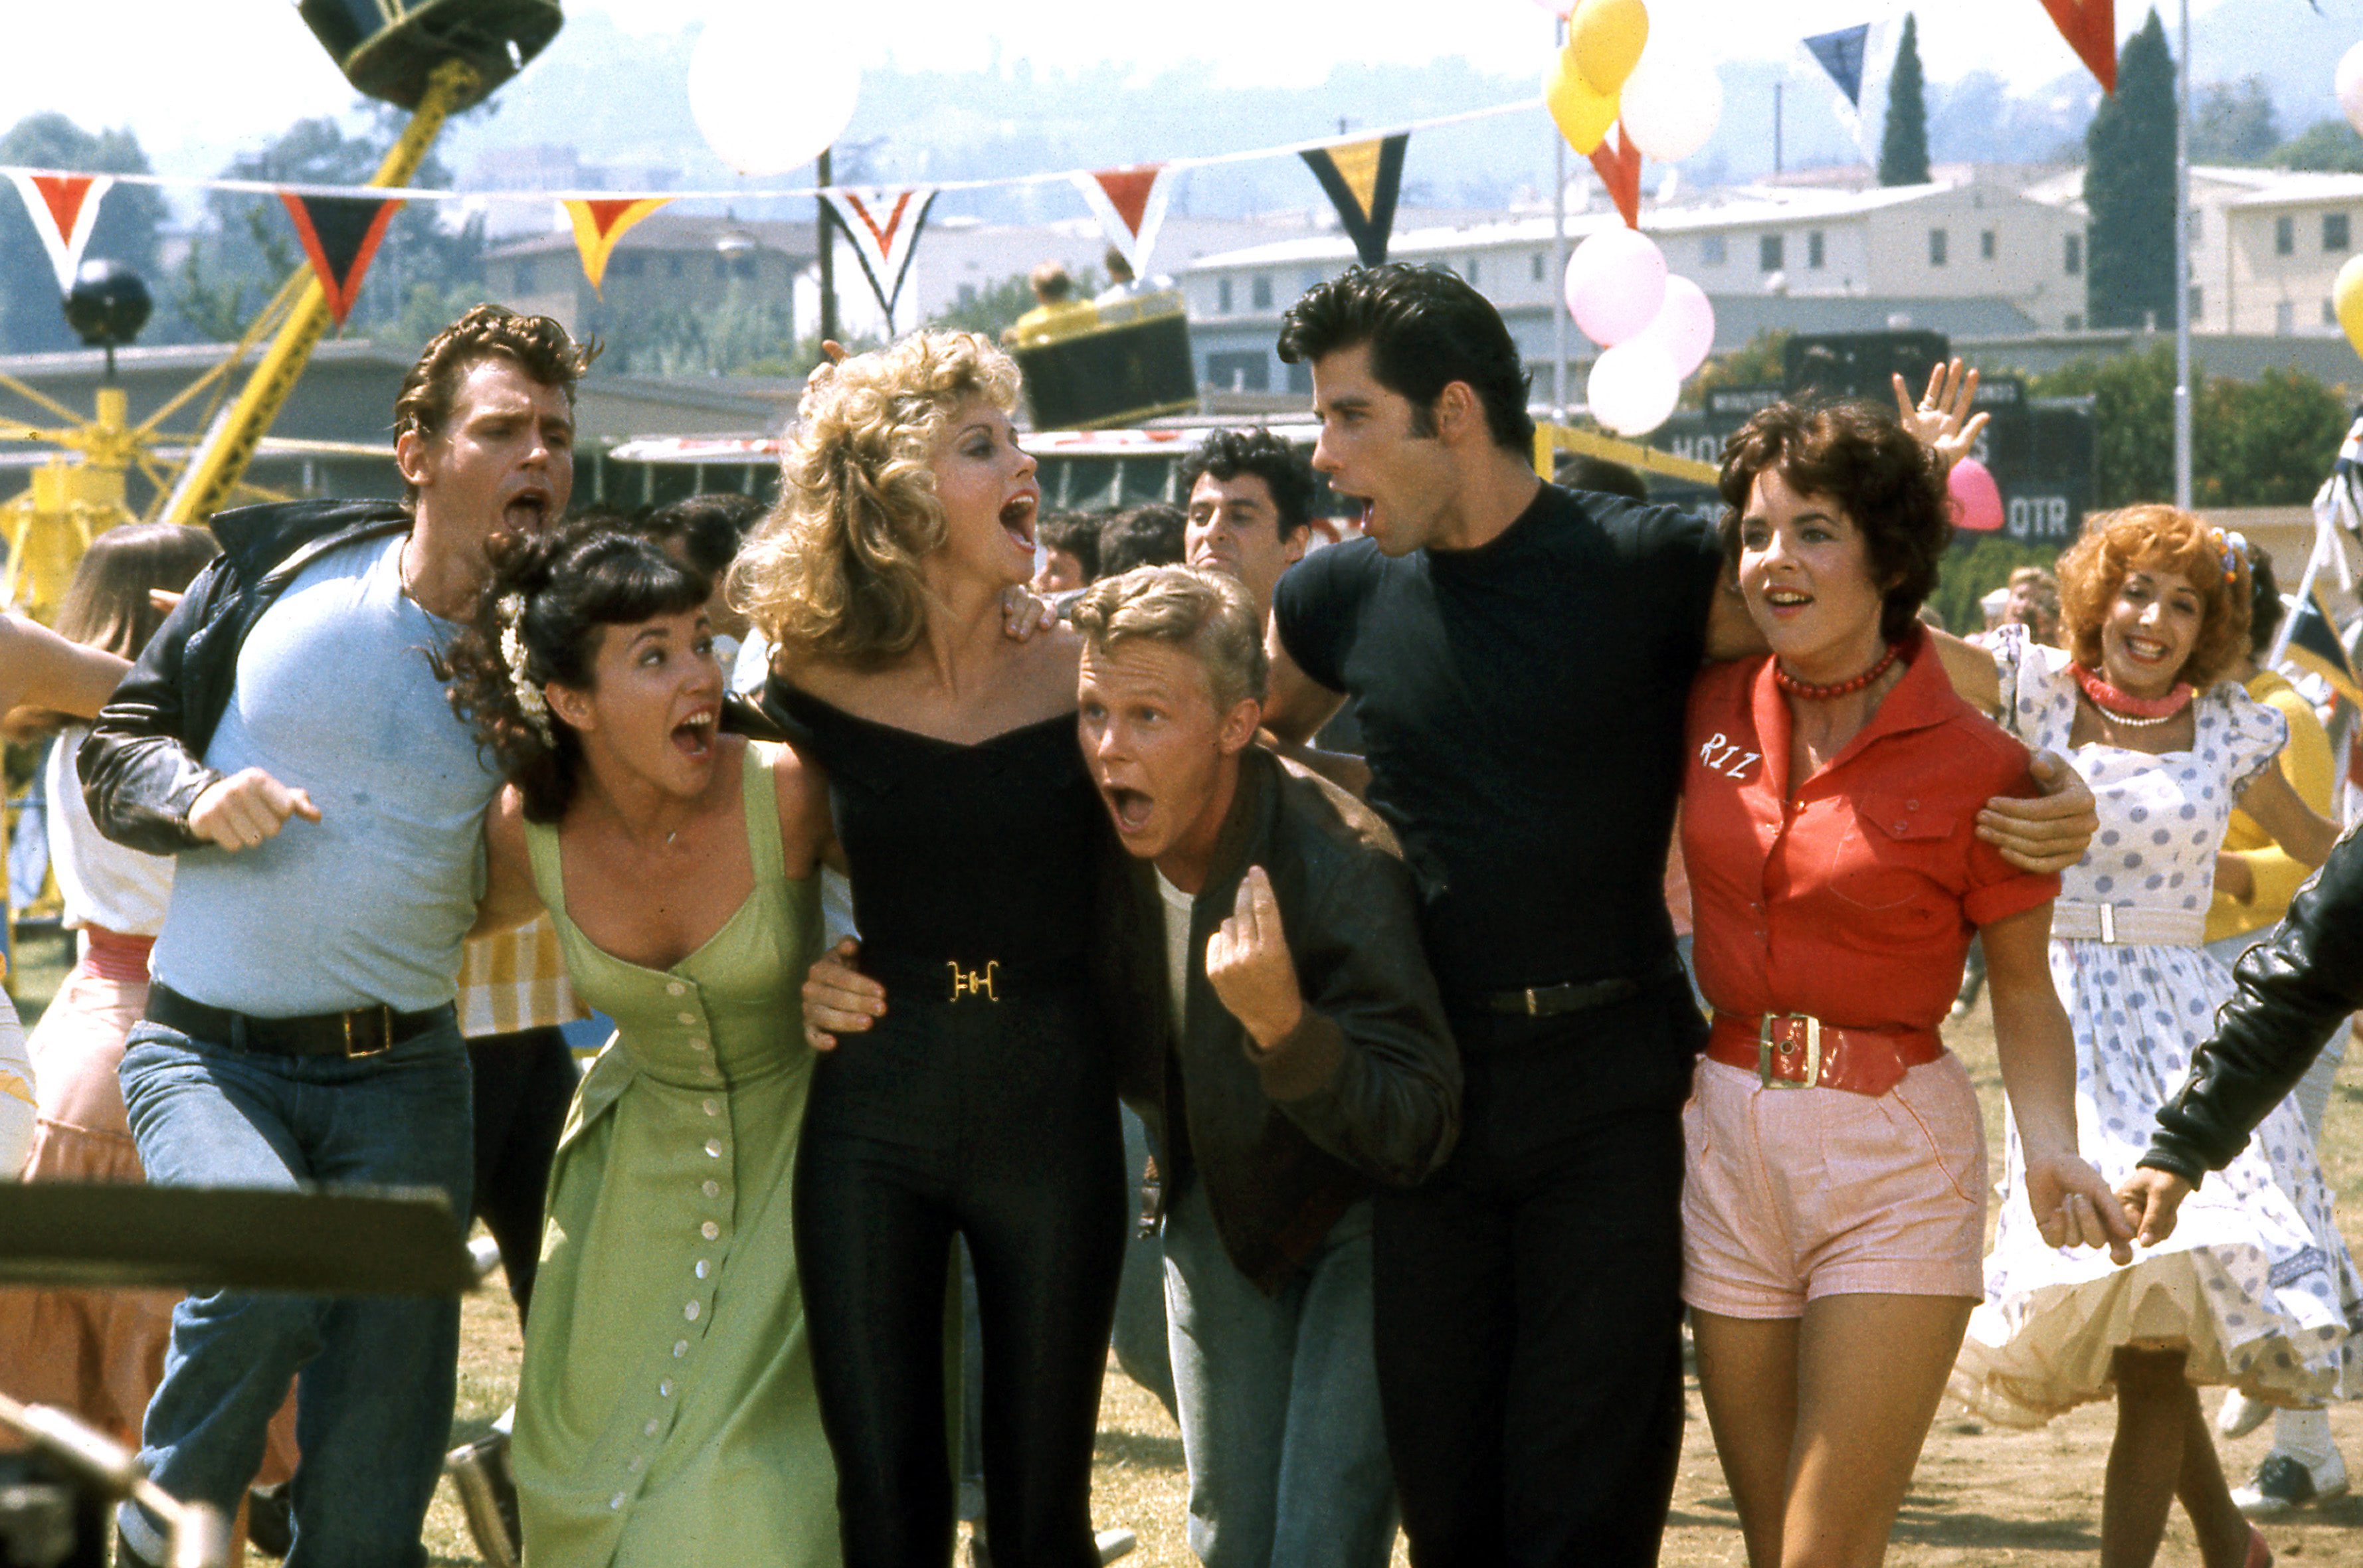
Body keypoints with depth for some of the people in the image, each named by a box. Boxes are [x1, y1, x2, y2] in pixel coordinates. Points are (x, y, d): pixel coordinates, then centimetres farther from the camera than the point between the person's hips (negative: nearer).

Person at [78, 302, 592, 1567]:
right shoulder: (279, 569, -1)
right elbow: (116, 748, 7)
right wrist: (198, 797, -14)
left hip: (401, 1076, 2)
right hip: (207, 1050, -1)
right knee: (268, 1258, -31)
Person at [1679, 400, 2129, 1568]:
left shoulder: (1976, 767, -9)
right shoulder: (1713, 711, 2)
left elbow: (2022, 985, -1)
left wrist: (2049, 1146, -15)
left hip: (1895, 1162, -5)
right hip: (1728, 1140, 5)